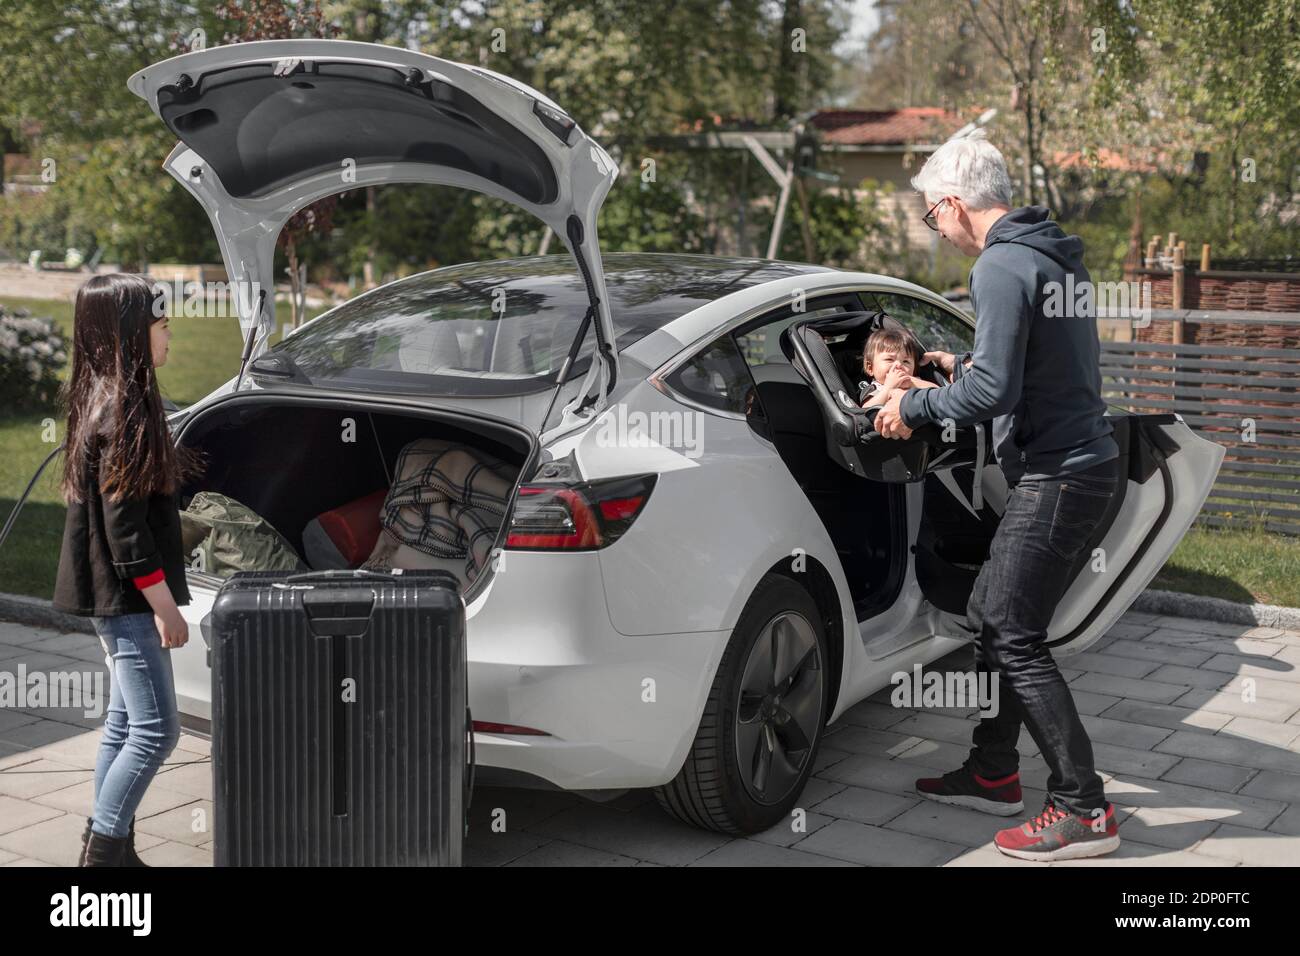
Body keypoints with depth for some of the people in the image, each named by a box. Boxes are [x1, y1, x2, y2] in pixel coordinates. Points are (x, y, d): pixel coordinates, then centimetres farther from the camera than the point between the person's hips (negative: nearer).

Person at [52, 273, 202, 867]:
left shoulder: (101, 399, 11)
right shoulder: (123, 411, -19)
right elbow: (123, 527, -21)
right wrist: (164, 605, -18)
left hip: (113, 594, 10)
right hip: (126, 595, -10)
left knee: (125, 724, 14)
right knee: (156, 729, -6)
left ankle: (111, 849, 21)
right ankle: (101, 851, 1)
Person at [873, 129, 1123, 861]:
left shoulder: (1002, 266, -17)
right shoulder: (1050, 252, 14)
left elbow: (993, 392, -23)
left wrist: (916, 405, -10)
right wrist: (967, 363, 24)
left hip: (1059, 474, -10)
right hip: (1076, 462, 10)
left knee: (1017, 639, -6)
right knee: (991, 617, 17)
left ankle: (1084, 809, 1)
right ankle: (995, 774, 28)